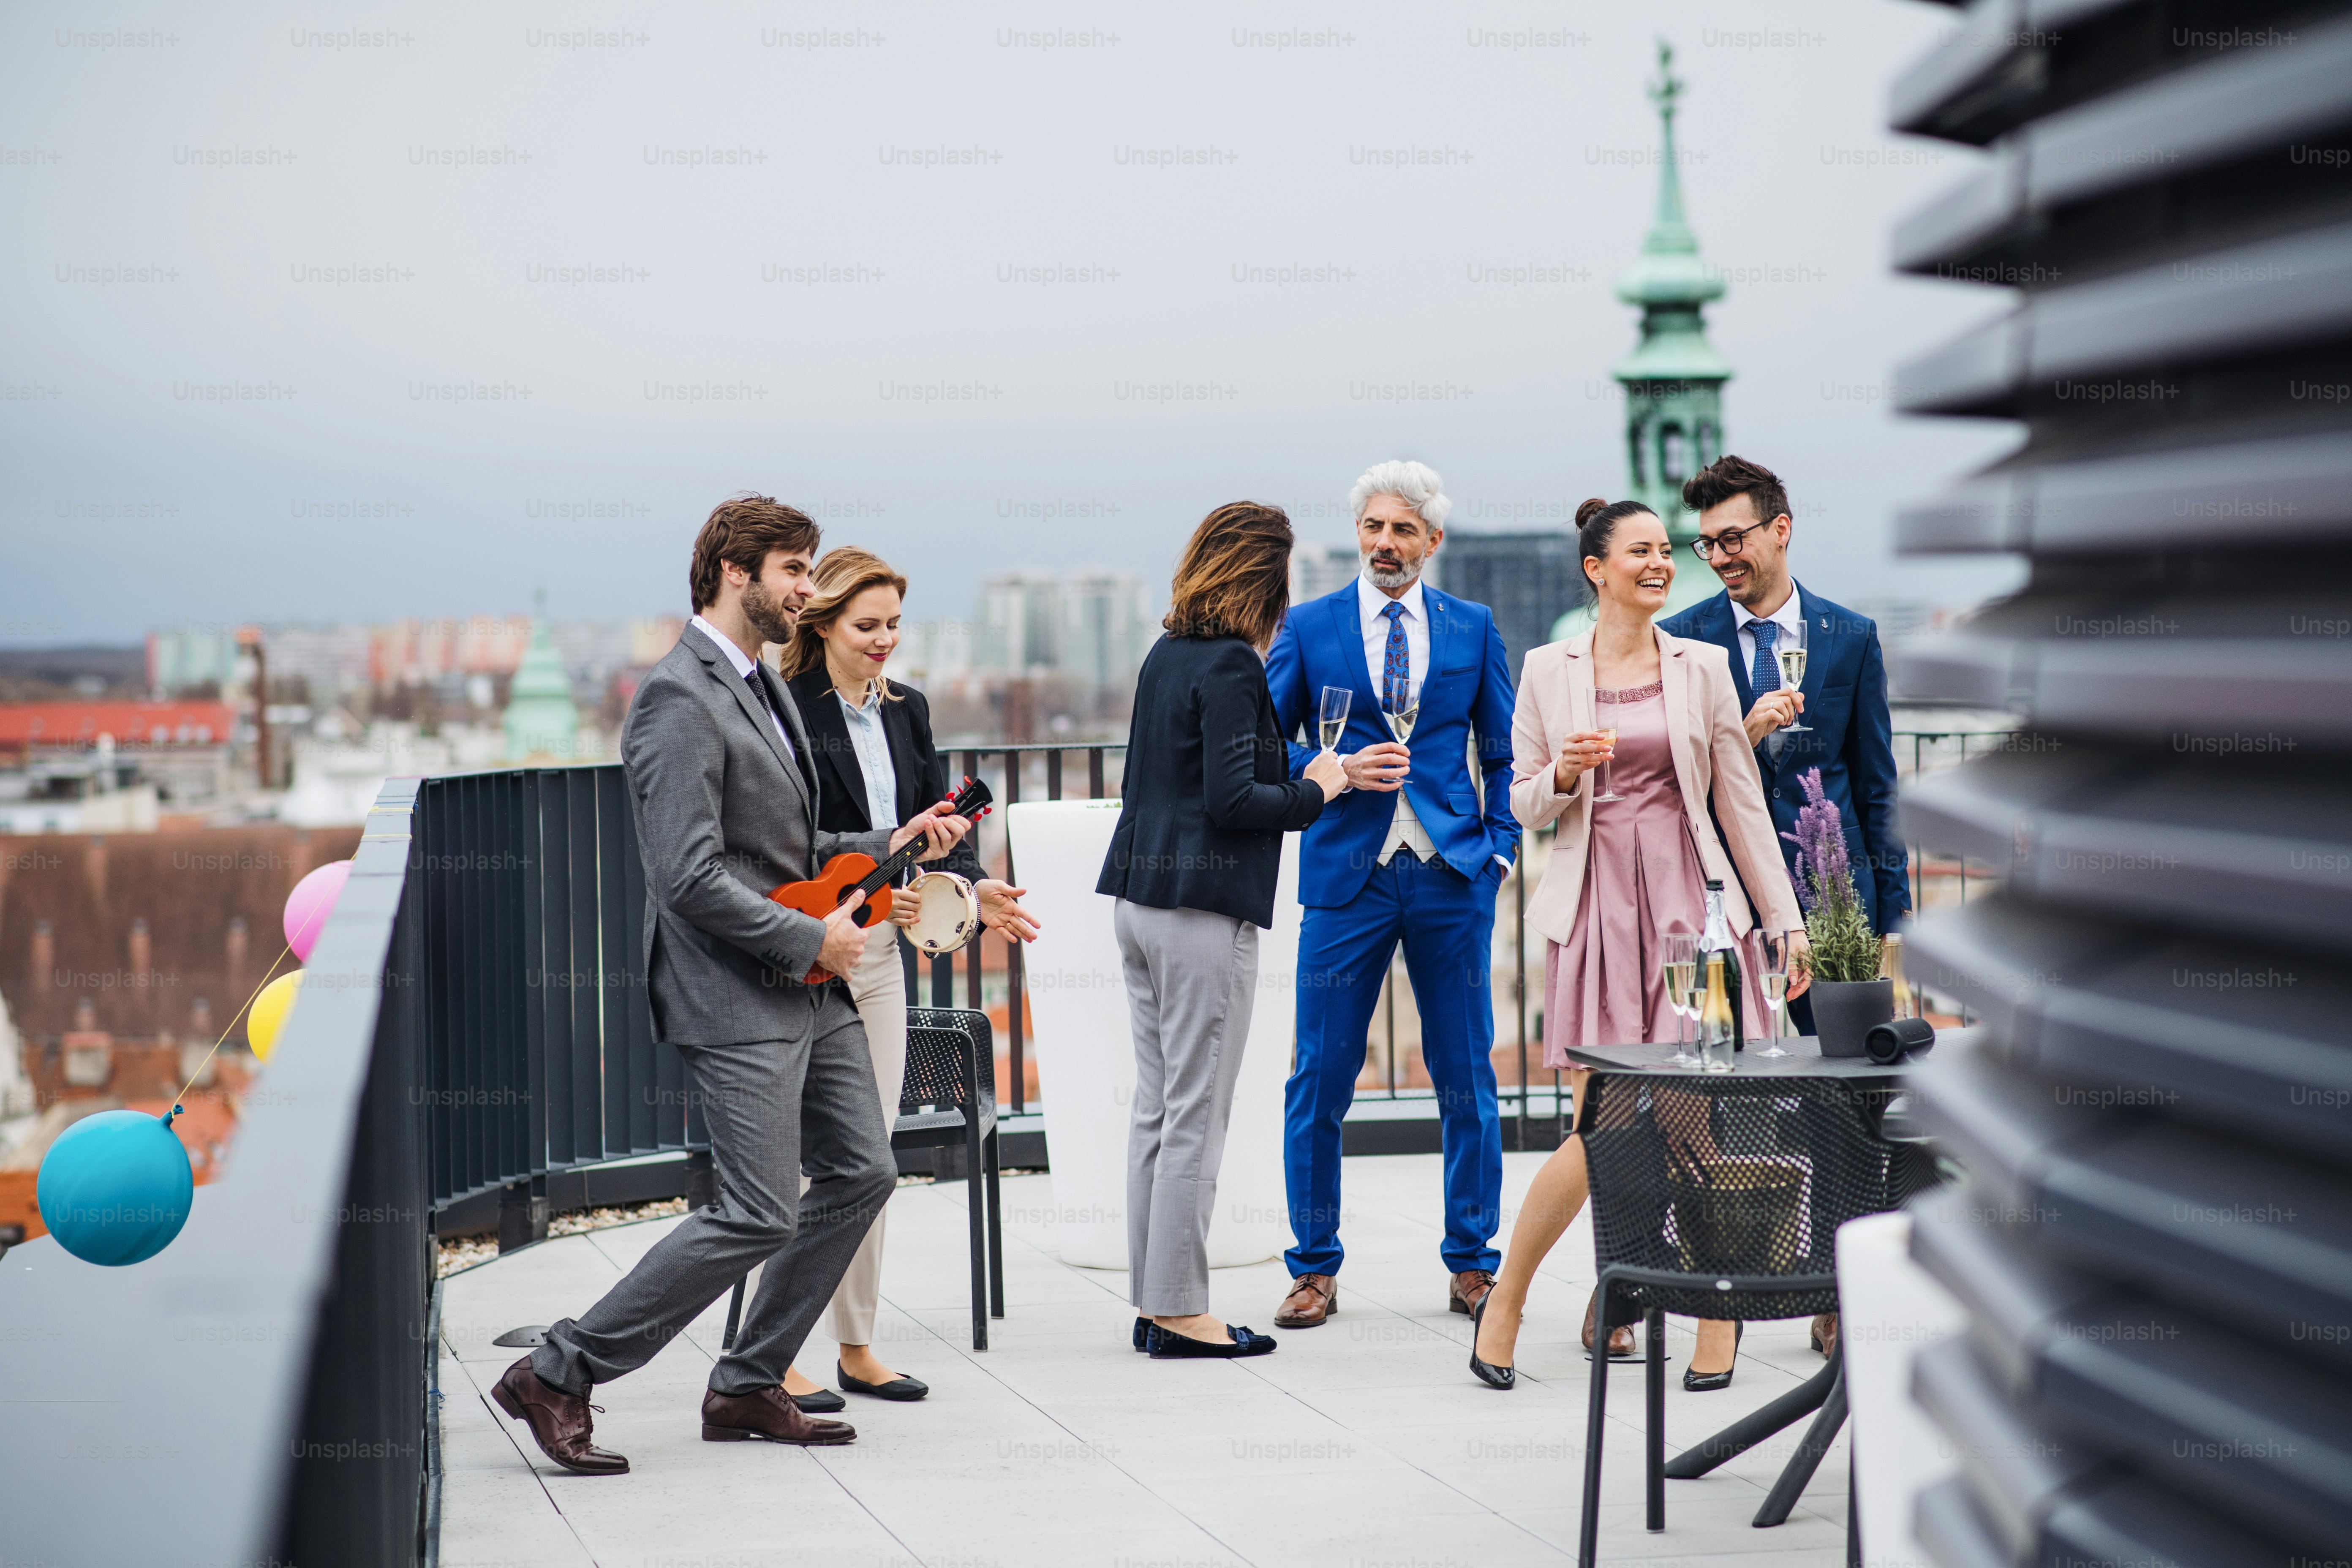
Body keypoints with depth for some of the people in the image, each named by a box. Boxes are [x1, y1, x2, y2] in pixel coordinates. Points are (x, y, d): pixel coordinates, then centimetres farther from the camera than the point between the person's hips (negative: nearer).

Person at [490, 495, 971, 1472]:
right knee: (761, 1214, -11)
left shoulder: (758, 689, 16)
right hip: (735, 999, -10)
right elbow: (691, 878, -23)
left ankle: (748, 1388, 20)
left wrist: (889, 845, 11)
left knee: (861, 1173, 10)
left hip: (807, 989, 10)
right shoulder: (680, 702, -17)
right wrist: (812, 940, -15)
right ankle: (558, 1375, -2)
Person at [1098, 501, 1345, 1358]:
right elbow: (1231, 800, -19)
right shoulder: (1229, 667, -14)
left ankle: (1152, 1298, 16)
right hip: (1206, 910, -9)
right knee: (1196, 1116, -2)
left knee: (1156, 1109, 12)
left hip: (1139, 898, 9)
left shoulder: (1165, 656, 12)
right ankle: (1178, 1310, 1)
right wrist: (1312, 791, -3)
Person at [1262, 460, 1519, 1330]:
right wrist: (1337, 771, -12)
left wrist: (1499, 849, 2)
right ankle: (1315, 1269, 11)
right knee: (1320, 1080, 0)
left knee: (1468, 1079, 5)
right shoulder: (1307, 627, 5)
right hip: (1347, 875, -1)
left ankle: (1471, 1264, 16)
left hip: (1451, 875, 1)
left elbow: (1502, 752, 13)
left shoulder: (1473, 628, 8)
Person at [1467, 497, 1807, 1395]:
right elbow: (1524, 806, 10)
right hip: (1596, 905, -1)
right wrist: (1564, 774, -12)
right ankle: (1505, 1301, 12)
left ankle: (1717, 1315, 15)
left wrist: (1786, 918, 6)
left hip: (1687, 900, 1)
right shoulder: (1548, 672, 6)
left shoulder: (1701, 667, 7)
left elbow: (1742, 803, 9)